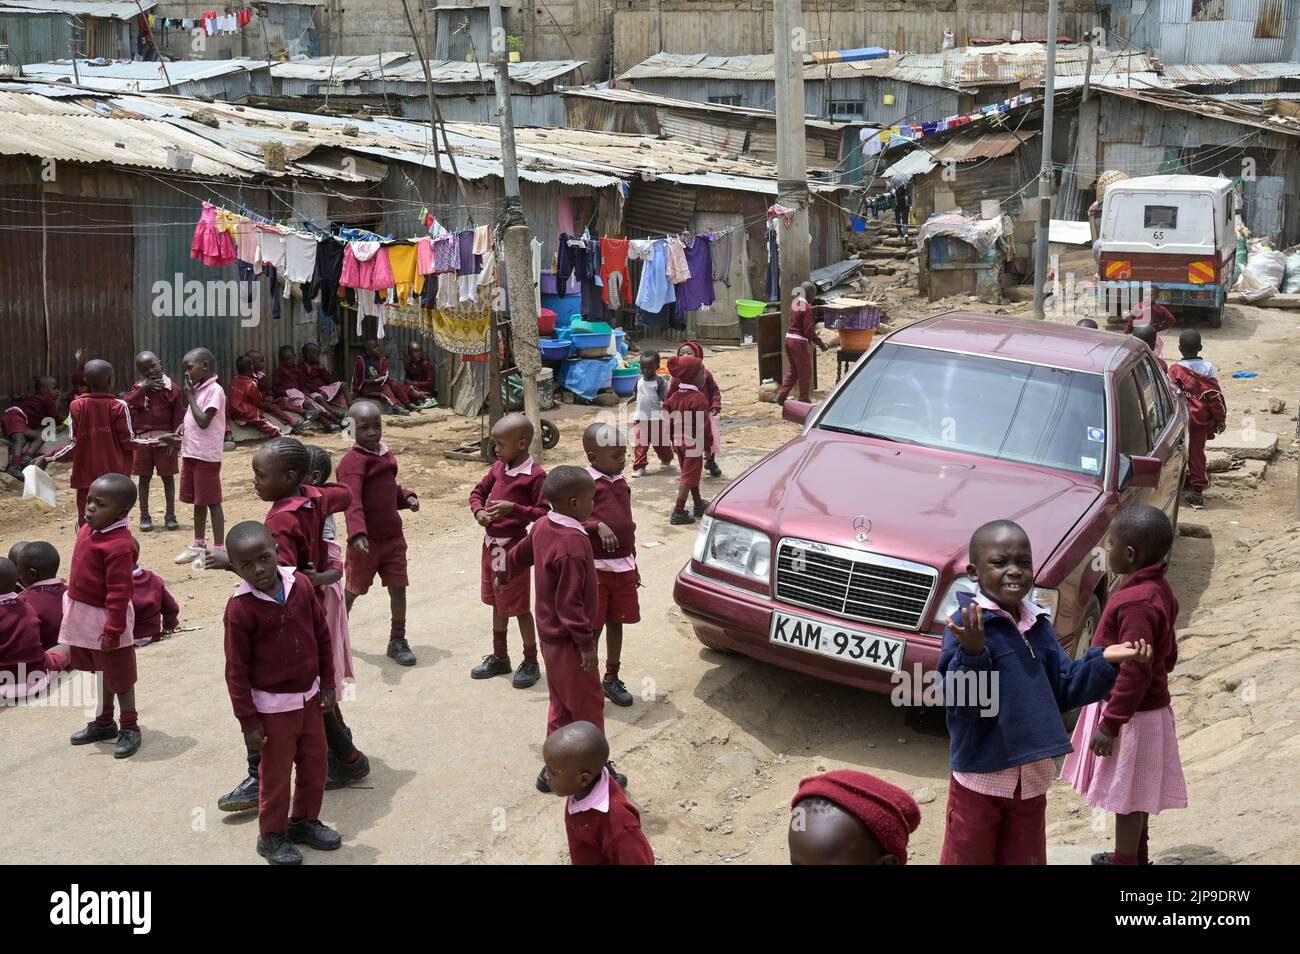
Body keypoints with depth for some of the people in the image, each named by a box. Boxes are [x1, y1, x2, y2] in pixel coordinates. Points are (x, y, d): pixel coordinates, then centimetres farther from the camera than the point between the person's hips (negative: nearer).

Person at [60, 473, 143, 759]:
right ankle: (104, 723, 39)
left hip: (105, 618, -9)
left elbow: (119, 591, -27)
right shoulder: (88, 529, -1)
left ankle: (130, 728, 24)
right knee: (101, 672, 23)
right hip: (84, 615, 9)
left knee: (118, 676, 8)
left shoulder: (118, 544, -28)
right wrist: (74, 603, 20)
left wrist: (113, 630, -24)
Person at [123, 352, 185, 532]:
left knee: (168, 476, 6)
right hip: (142, 440, 2)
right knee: (144, 478, 8)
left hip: (165, 440, -2)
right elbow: (126, 404, -12)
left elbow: (178, 417, -4)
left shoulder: (172, 388, -5)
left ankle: (170, 515, 16)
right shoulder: (138, 388, 5)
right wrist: (143, 388, -17)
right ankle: (144, 516, 17)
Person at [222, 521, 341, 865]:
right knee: (276, 774, 9)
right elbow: (237, 670, -16)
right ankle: (272, 835, 29)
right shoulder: (240, 608, -21)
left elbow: (321, 635, 5)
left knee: (315, 765, 18)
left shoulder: (300, 584, -7)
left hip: (309, 697, 5)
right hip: (273, 706, -5)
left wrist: (327, 682, 8)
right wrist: (248, 721, -13)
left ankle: (305, 820, 39)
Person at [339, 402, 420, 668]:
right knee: (353, 590, 12)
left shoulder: (386, 455, 8)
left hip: (393, 536, 6)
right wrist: (357, 533, -43)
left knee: (398, 589, 6)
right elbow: (352, 501, -31)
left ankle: (398, 640, 19)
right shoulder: (353, 462, -19)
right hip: (366, 541, -6)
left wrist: (407, 496, 1)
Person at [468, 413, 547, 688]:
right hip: (491, 544, 8)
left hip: (514, 547, -8)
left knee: (519, 607, 3)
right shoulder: (499, 468, 5)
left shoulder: (535, 475, -18)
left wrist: (513, 508, -28)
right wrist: (478, 511, -5)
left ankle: (531, 663, 18)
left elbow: (543, 513, -19)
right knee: (498, 603, 19)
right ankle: (499, 657, 34)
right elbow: (478, 491, 15)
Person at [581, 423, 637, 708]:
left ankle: (611, 679, 27)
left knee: (616, 623, 14)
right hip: (595, 567, -7)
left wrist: (632, 564, 21)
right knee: (592, 627, 1)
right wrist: (597, 525, -28)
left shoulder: (621, 484, 11)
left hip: (623, 567, 7)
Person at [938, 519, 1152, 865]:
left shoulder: (1039, 626, 5)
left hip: (1033, 775, 7)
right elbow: (960, 703, -23)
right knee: (969, 857, 7)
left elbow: (1063, 690, 12)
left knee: (1024, 858, 20)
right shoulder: (968, 624, -18)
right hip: (981, 774, -6)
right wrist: (972, 654, -39)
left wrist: (1105, 661, 0)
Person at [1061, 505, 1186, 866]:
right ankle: (1134, 856, 36)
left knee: (1128, 794, 5)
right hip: (1148, 707, 10)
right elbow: (1167, 653, 13)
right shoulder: (1158, 588, 2)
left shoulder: (1137, 603, -28)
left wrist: (1109, 724, -21)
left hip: (1131, 715, -10)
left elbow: (1134, 674, -27)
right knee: (1134, 793, 22)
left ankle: (1125, 861, 17)